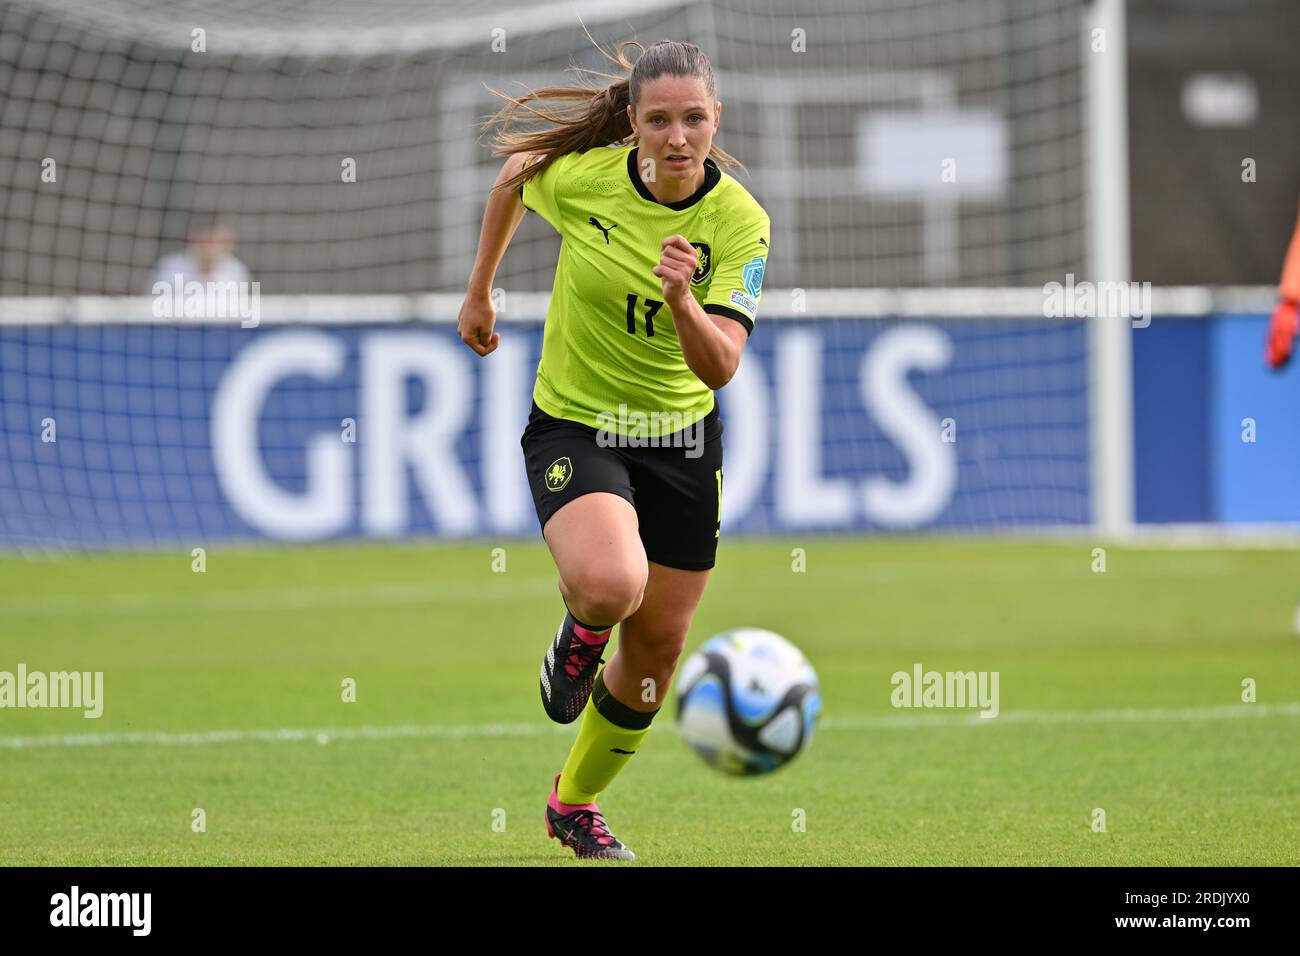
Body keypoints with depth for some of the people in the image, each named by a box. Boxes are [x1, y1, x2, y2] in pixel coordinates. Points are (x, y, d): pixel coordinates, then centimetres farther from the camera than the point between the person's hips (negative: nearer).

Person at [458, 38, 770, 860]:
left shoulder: (740, 222, -16)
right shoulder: (579, 176, -17)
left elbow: (720, 368, -23)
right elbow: (512, 176, 8)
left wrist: (684, 302, -43)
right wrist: (479, 292, 17)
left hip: (682, 438, 2)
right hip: (574, 427, -2)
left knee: (658, 645, 9)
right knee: (611, 582, -32)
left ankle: (577, 804, 35)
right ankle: (581, 636, 7)